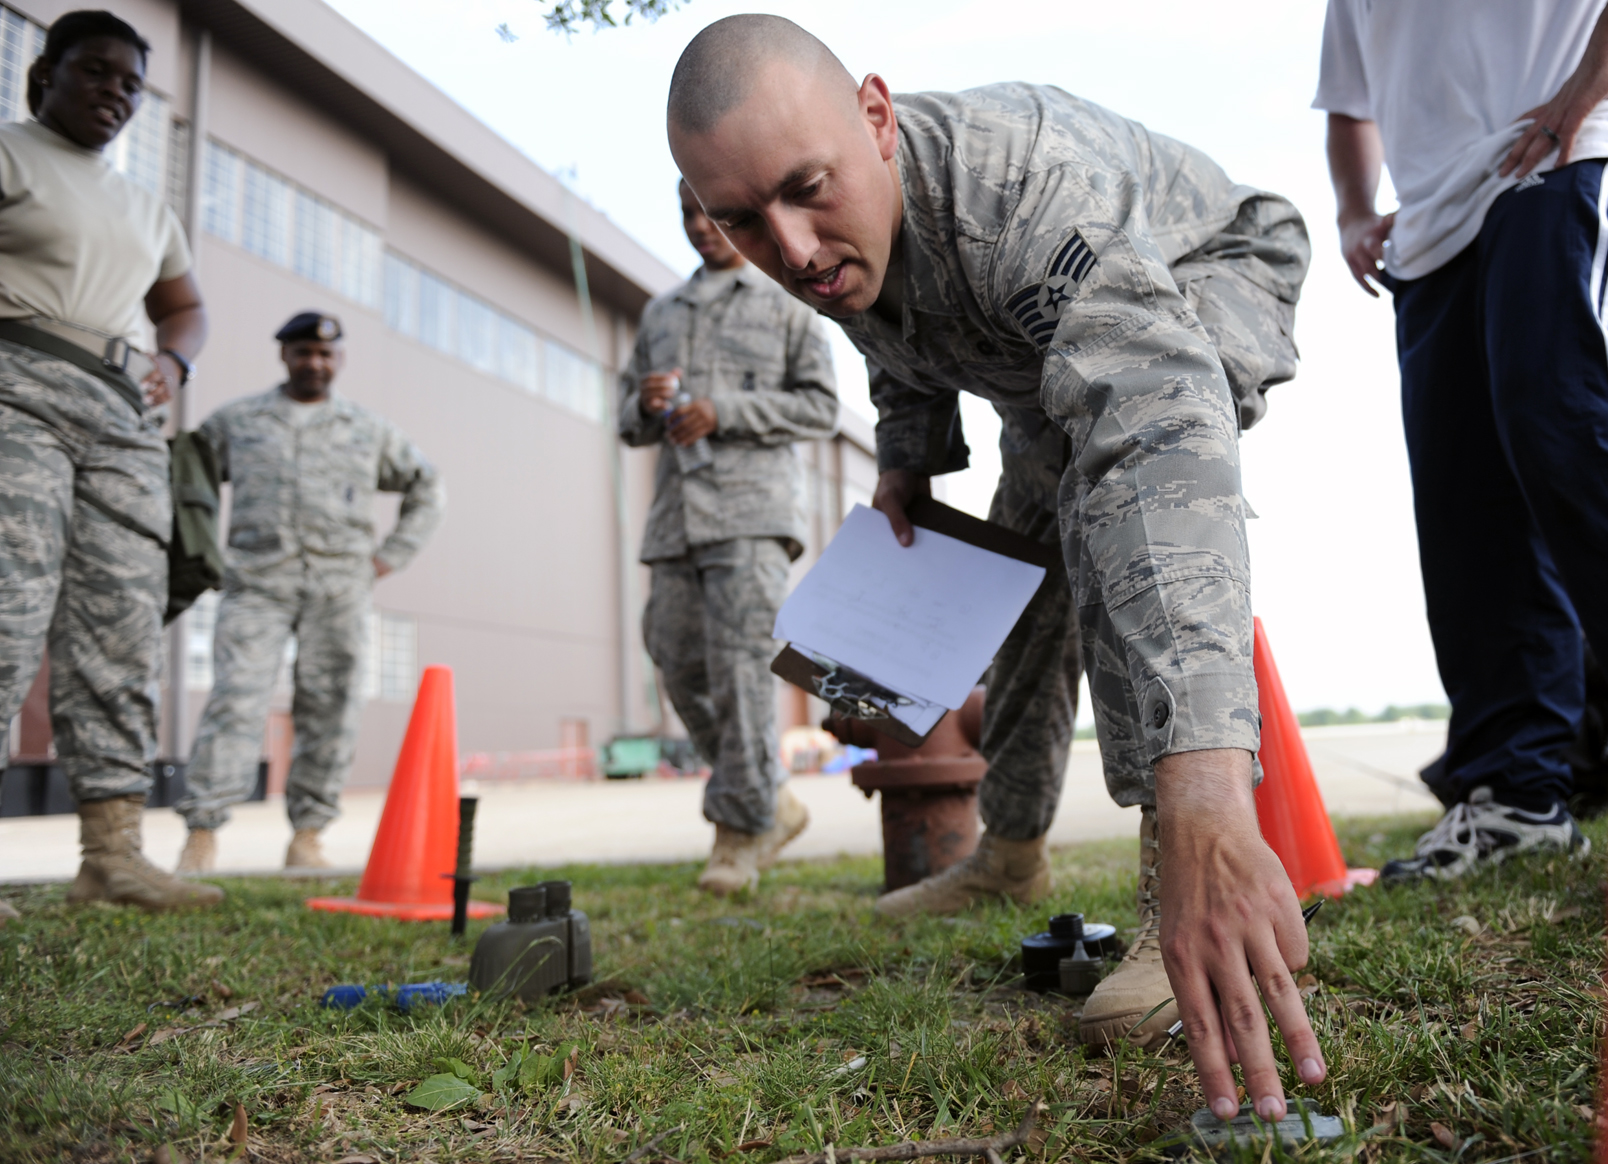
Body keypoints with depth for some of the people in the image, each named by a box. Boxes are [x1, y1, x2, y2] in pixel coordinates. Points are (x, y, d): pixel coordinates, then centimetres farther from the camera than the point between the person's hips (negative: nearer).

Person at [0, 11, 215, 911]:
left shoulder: (148, 211, 29)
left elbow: (186, 306, 37)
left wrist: (173, 362, 14)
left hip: (124, 415, 6)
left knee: (125, 631, -3)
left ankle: (114, 854, -2)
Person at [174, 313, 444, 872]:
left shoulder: (369, 429, 14)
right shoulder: (235, 420, 13)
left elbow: (427, 486, 21)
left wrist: (392, 554, 11)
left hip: (340, 587, 1)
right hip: (256, 583, -1)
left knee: (328, 711, -2)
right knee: (236, 699, -13)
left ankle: (307, 836, 5)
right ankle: (202, 833, -13)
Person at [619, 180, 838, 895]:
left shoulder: (785, 305, 12)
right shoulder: (659, 315, 25)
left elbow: (820, 406, 2)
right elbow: (630, 424, 25)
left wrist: (723, 413, -9)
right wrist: (646, 406, 0)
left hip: (751, 512, -5)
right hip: (676, 515, 5)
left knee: (740, 667, -14)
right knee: (681, 669, 0)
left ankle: (742, 831, -5)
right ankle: (776, 806, 14)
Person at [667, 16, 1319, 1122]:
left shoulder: (1022, 184, -44)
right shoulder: (834, 240, -21)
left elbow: (1165, 445, -59)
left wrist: (1202, 808, -68)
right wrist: (908, 459, -13)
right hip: (1045, 339, 7)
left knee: (1118, 481, -35)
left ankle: (1187, 901, -28)